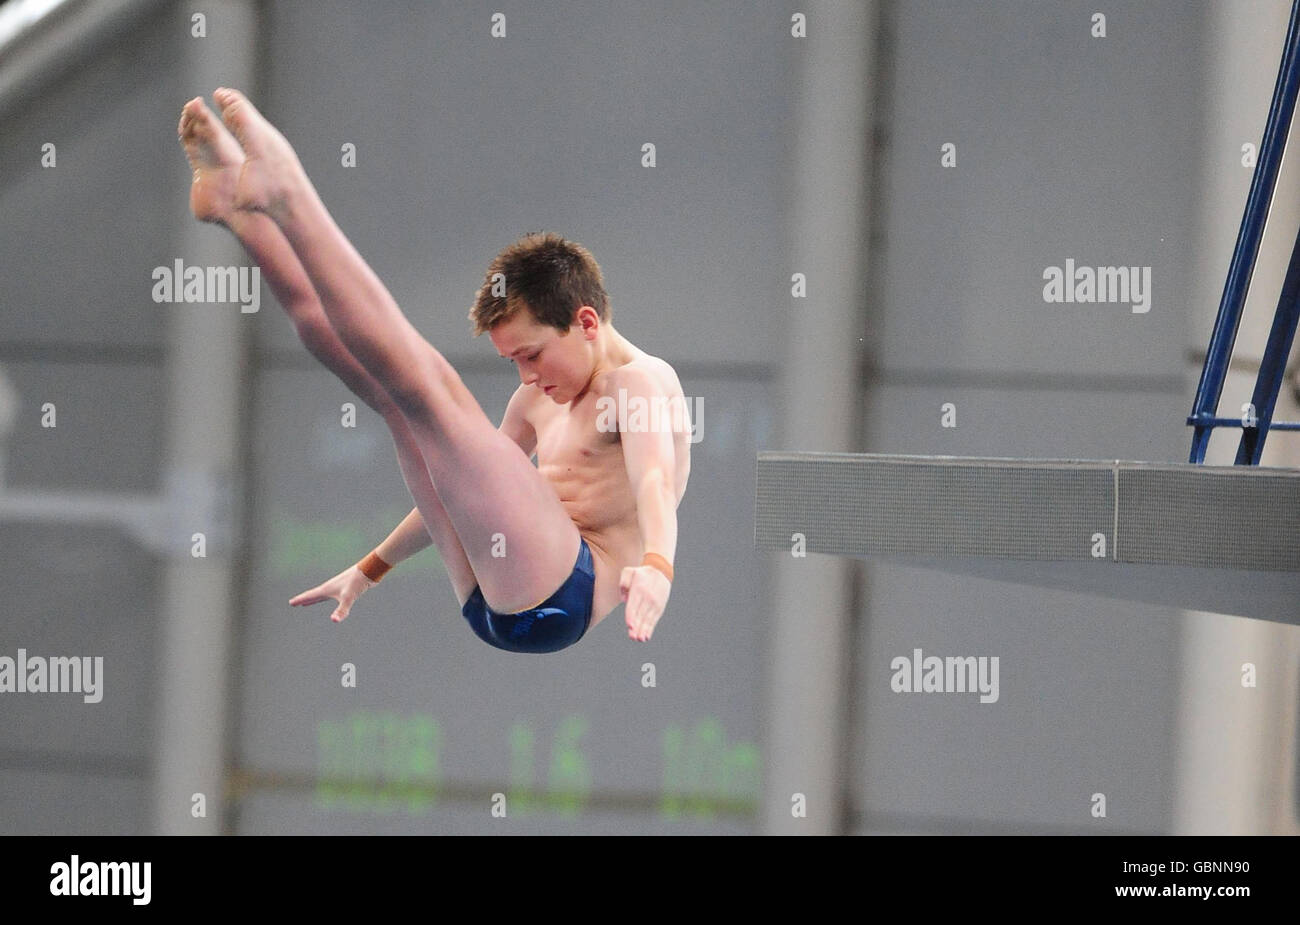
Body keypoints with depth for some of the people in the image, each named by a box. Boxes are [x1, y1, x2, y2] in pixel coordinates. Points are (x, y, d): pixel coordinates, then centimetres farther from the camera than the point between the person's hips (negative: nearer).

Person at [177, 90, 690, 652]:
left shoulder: (642, 381, -2)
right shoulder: (538, 399, 26)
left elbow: (653, 478, -23)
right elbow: (460, 483, 38)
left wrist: (656, 566, -43)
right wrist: (370, 570, 38)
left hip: (561, 599, -9)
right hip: (488, 604, 9)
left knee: (425, 381, -19)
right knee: (391, 393, 14)